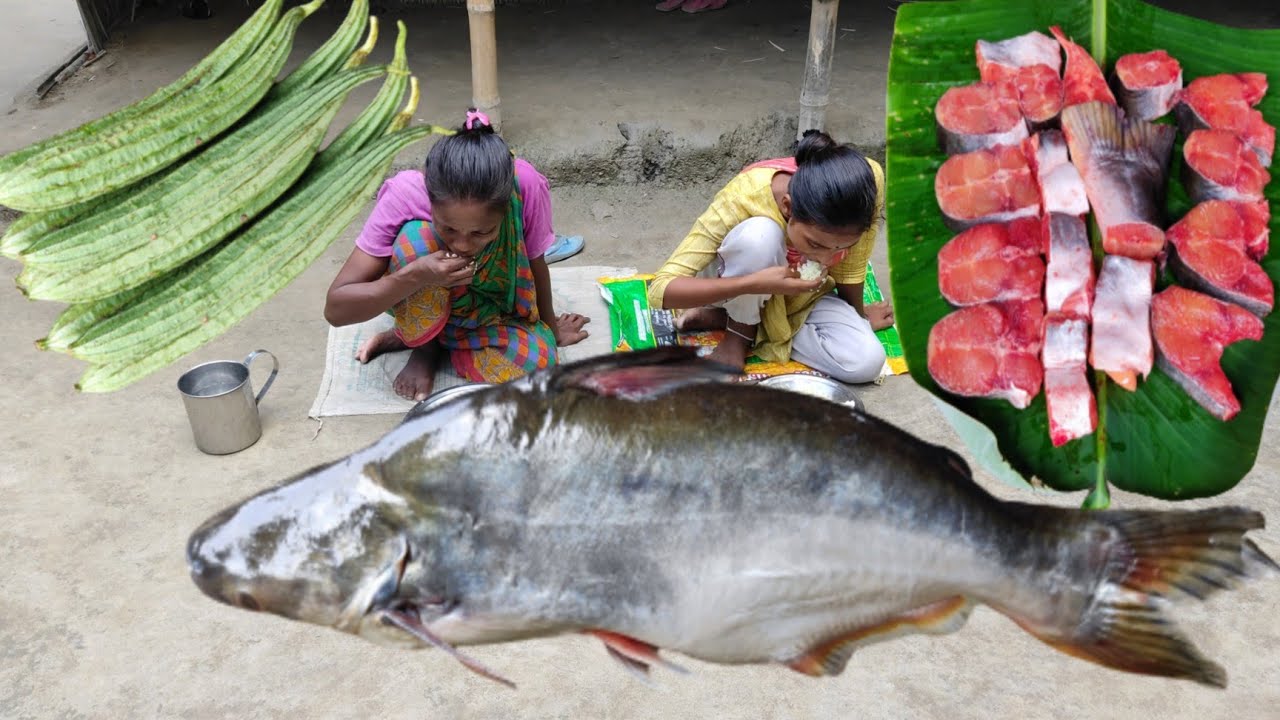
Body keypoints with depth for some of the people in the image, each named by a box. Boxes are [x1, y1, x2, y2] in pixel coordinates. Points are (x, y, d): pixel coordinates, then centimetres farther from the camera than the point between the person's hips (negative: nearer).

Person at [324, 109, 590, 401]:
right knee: (417, 239, -34)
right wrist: (416, 277, -46)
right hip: (417, 299, -2)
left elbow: (534, 262, -11)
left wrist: (550, 326, 5)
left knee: (538, 361, -27)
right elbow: (335, 309, -31)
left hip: (485, 305, 2)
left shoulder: (525, 186, -32)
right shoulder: (405, 194, -33)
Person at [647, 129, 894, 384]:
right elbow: (660, 290, -39)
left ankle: (723, 318, -7)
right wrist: (755, 284, -49)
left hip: (801, 294, 4)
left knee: (866, 362, -23)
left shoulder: (867, 180, -31)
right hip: (736, 291, -4)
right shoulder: (745, 197, -38)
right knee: (759, 234, -38)